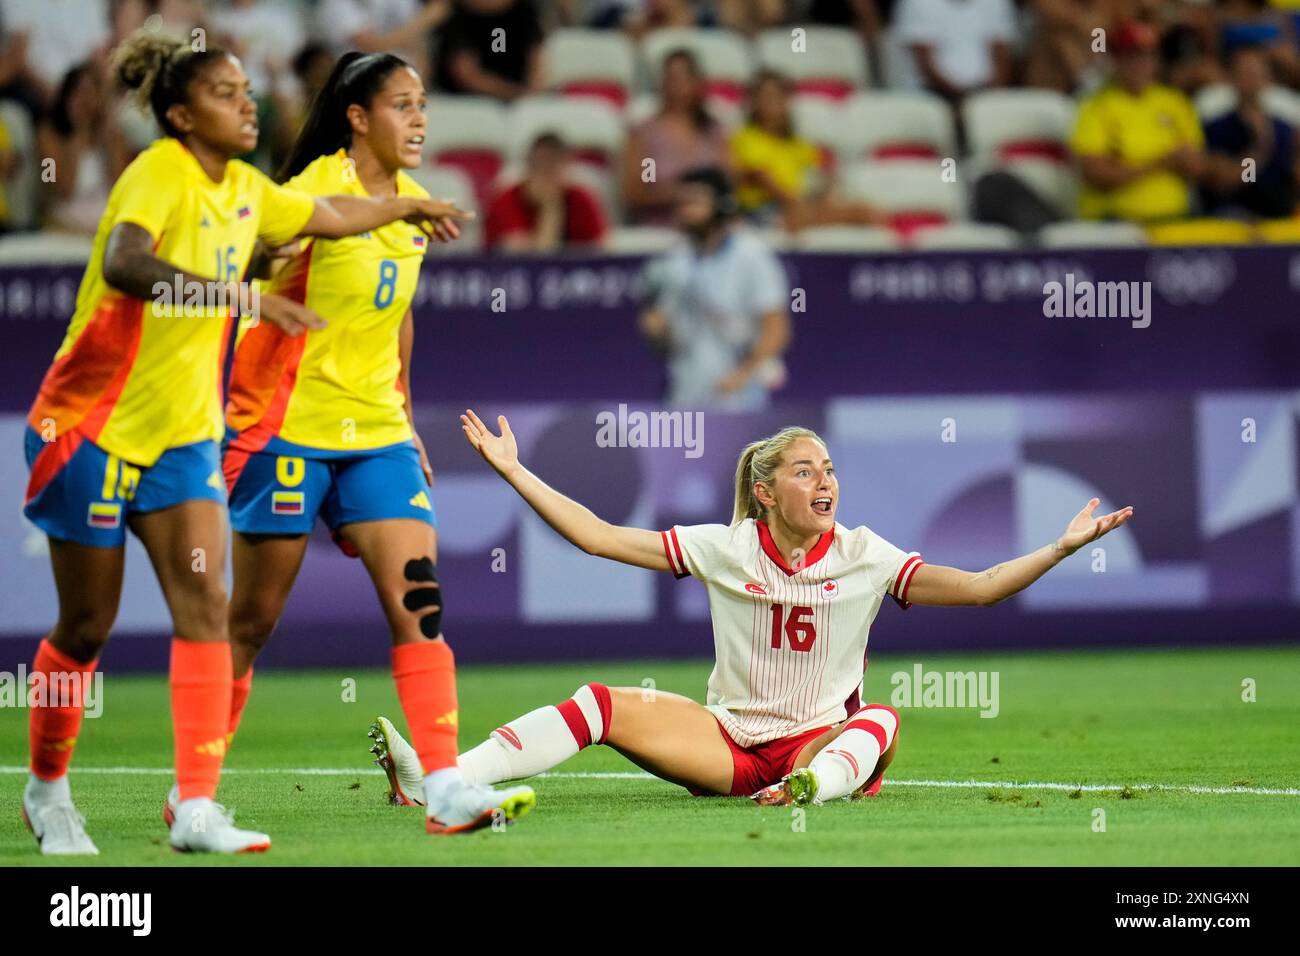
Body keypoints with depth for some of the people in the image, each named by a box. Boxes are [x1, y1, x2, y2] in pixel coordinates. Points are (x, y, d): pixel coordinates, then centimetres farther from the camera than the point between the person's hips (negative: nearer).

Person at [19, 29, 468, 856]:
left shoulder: (246, 190, 5)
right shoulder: (158, 175, -19)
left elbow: (329, 216, 27)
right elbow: (122, 264, -39)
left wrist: (408, 206, 38)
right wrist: (241, 296, -48)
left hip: (183, 432, 6)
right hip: (96, 425, -6)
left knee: (205, 601, -10)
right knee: (89, 625, 2)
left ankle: (198, 810, -14)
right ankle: (47, 790, 24)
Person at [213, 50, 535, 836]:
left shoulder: (412, 205, 9)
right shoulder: (312, 194, -12)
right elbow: (261, 307, -12)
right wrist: (247, 426, -15)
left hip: (378, 433, 6)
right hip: (292, 431, -6)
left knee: (420, 604, -8)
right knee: (252, 619, 2)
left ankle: (446, 790, -12)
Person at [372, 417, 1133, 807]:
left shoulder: (864, 556, -1)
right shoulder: (726, 549, 1)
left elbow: (978, 588, -5)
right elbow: (598, 537, 2)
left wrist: (1063, 546, -16)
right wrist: (514, 472, -1)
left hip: (822, 740, -1)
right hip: (729, 741, 1)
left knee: (881, 722, -35)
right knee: (604, 706, -20)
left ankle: (813, 788, -69)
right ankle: (439, 777, -33)